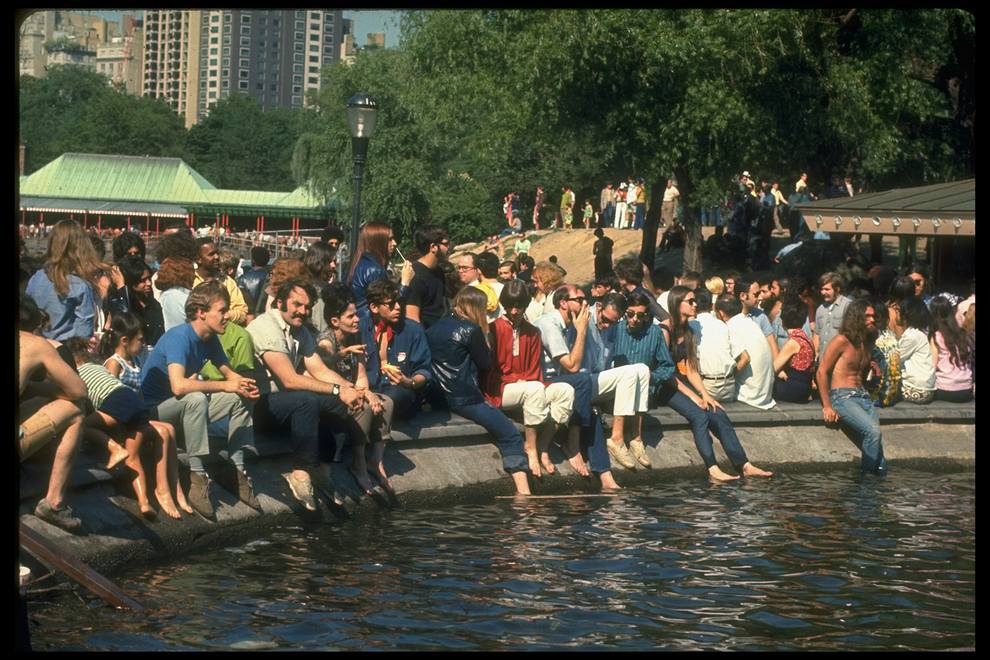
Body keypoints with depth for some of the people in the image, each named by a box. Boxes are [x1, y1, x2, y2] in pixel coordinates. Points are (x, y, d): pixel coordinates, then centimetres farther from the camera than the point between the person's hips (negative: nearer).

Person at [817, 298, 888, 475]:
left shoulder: (868, 342, 15)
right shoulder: (842, 341, -7)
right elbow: (821, 372, -9)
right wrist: (827, 406, -13)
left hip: (862, 395, 7)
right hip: (842, 396, -7)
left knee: (876, 437, -11)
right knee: (873, 431, -25)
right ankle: (867, 474, -12)